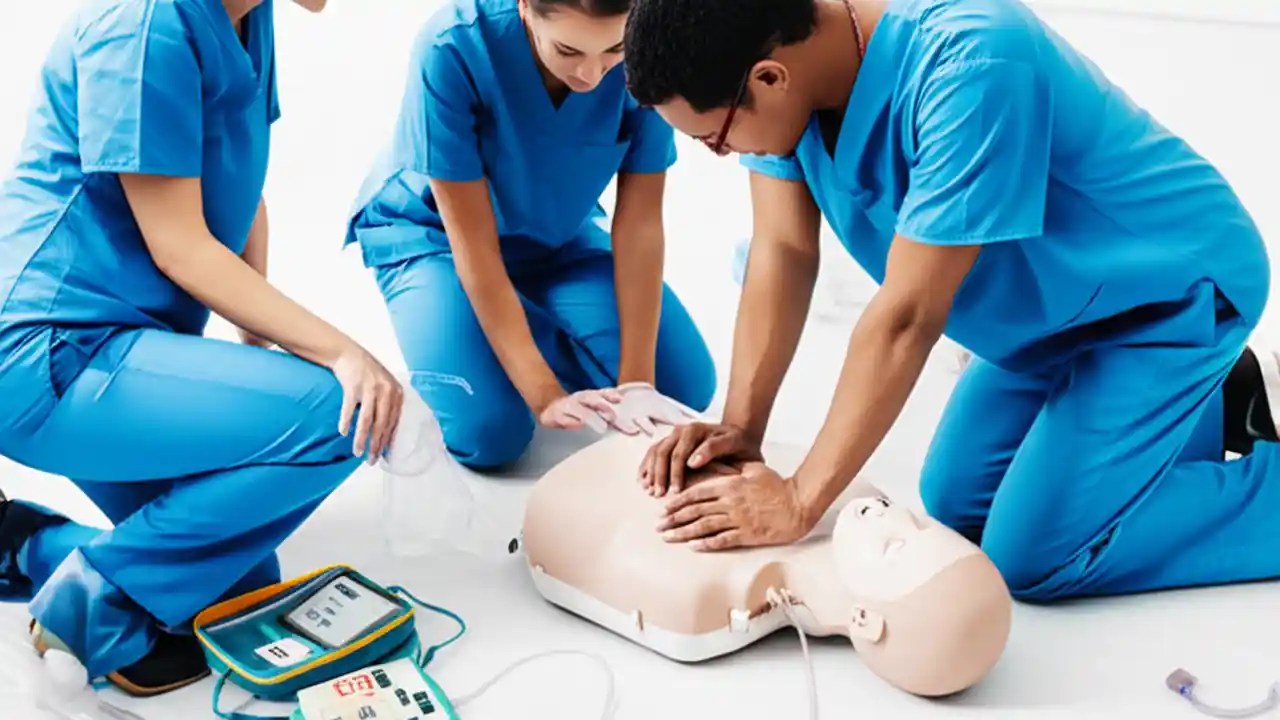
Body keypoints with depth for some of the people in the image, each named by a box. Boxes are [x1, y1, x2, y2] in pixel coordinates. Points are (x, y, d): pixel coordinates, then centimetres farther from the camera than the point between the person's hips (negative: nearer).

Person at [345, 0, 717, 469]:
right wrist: (544, 394, -33)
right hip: (432, 232, -3)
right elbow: (475, 246, -29)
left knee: (686, 386, -7)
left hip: (561, 233, 4)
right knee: (489, 431, -23)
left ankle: (535, 326, 15)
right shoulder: (453, 47, -33)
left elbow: (639, 222, -20)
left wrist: (636, 381, -25)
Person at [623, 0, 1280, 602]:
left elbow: (907, 317, -35)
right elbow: (783, 252, -11)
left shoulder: (968, 66, -38)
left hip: (1172, 293, -8)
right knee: (955, 508, 11)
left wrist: (799, 501, -30)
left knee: (1033, 557, -14)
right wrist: (739, 428, -18)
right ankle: (1215, 402, 23)